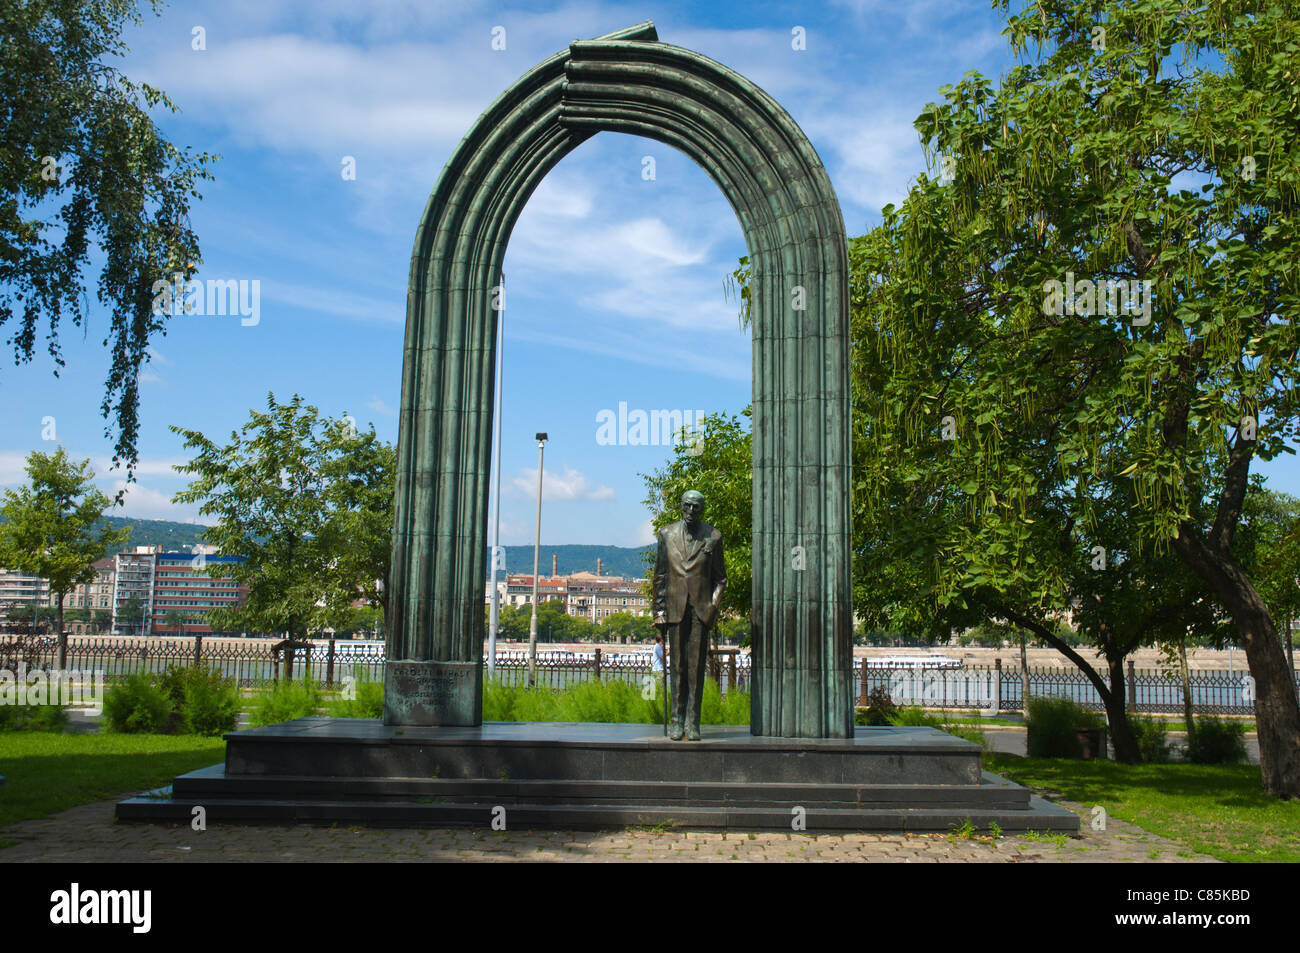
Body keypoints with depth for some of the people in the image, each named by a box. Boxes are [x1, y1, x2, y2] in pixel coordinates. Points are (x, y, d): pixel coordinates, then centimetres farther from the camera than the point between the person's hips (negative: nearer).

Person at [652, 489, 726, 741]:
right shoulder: (667, 534, 9)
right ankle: (677, 721, 10)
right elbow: (660, 575, 10)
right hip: (675, 607, 1)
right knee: (678, 666, 3)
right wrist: (659, 610, 5)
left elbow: (720, 577, 10)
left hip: (701, 609, -1)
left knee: (697, 667, -1)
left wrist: (714, 604, -1)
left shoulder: (713, 537, 5)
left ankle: (692, 723, 4)